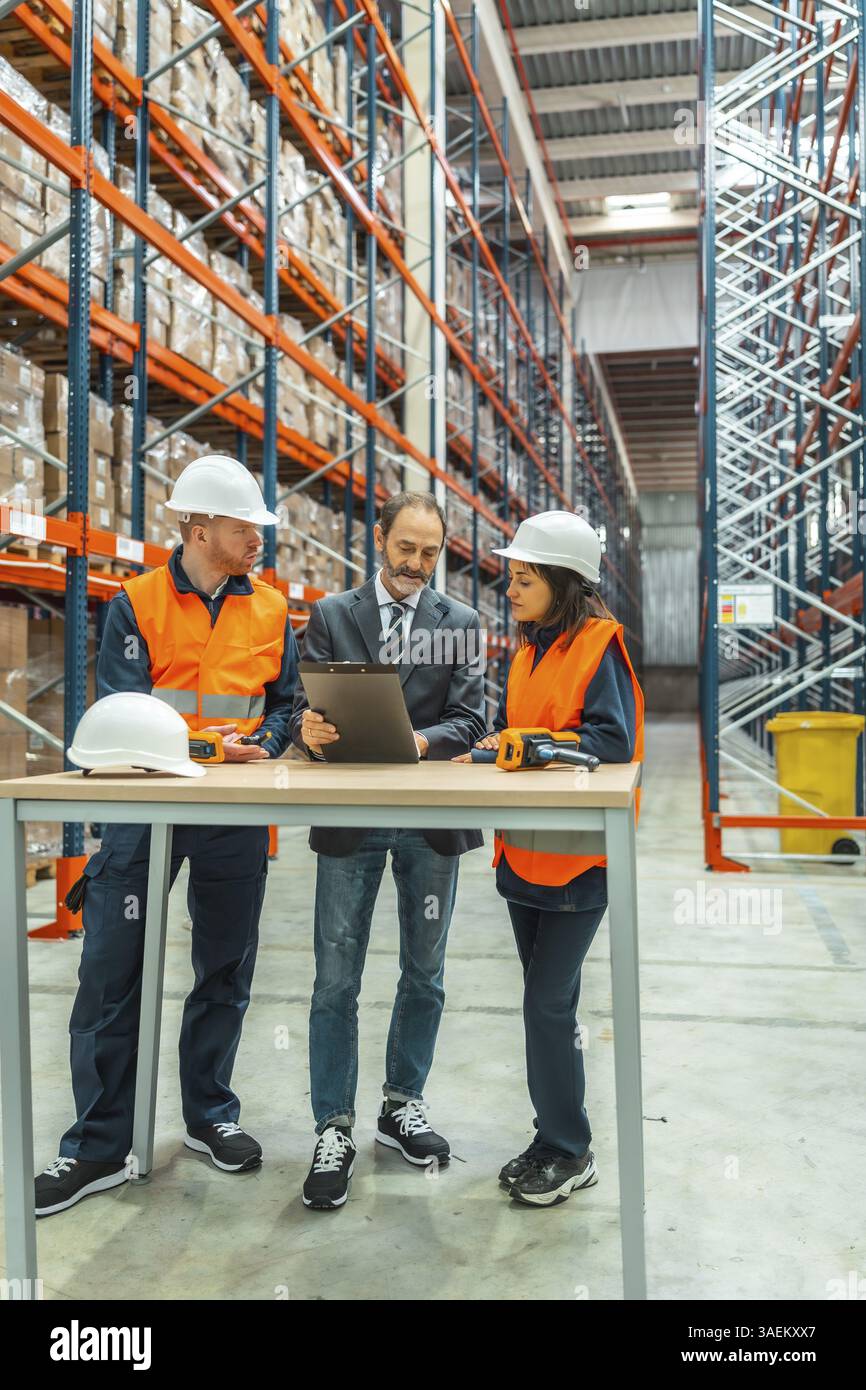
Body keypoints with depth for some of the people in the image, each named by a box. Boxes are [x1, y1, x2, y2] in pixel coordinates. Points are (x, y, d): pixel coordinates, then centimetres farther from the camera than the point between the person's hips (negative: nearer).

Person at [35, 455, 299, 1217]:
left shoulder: (271, 608, 8)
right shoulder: (138, 603, 0)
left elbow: (287, 703, 9)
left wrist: (262, 745, -12)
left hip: (235, 813, 3)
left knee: (225, 972, 12)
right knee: (112, 975, 0)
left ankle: (210, 1113, 31)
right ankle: (99, 1147, 14)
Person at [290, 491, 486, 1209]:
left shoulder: (461, 623, 7)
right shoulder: (331, 615, 7)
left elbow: (468, 720, -1)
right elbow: (306, 707, 2)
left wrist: (419, 739, -21)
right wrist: (309, 728, -21)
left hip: (431, 820, 1)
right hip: (349, 818, -1)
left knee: (424, 975, 13)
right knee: (336, 980, 1)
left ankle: (402, 1104, 31)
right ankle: (335, 1129, 14)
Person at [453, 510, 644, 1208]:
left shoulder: (598, 644, -10)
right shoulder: (528, 650, 13)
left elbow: (613, 741, -19)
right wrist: (491, 749, -5)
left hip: (578, 856, -8)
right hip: (524, 850, 8)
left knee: (548, 1004, -3)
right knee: (548, 1001, 16)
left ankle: (569, 1151, 16)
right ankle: (555, 1137, 30)